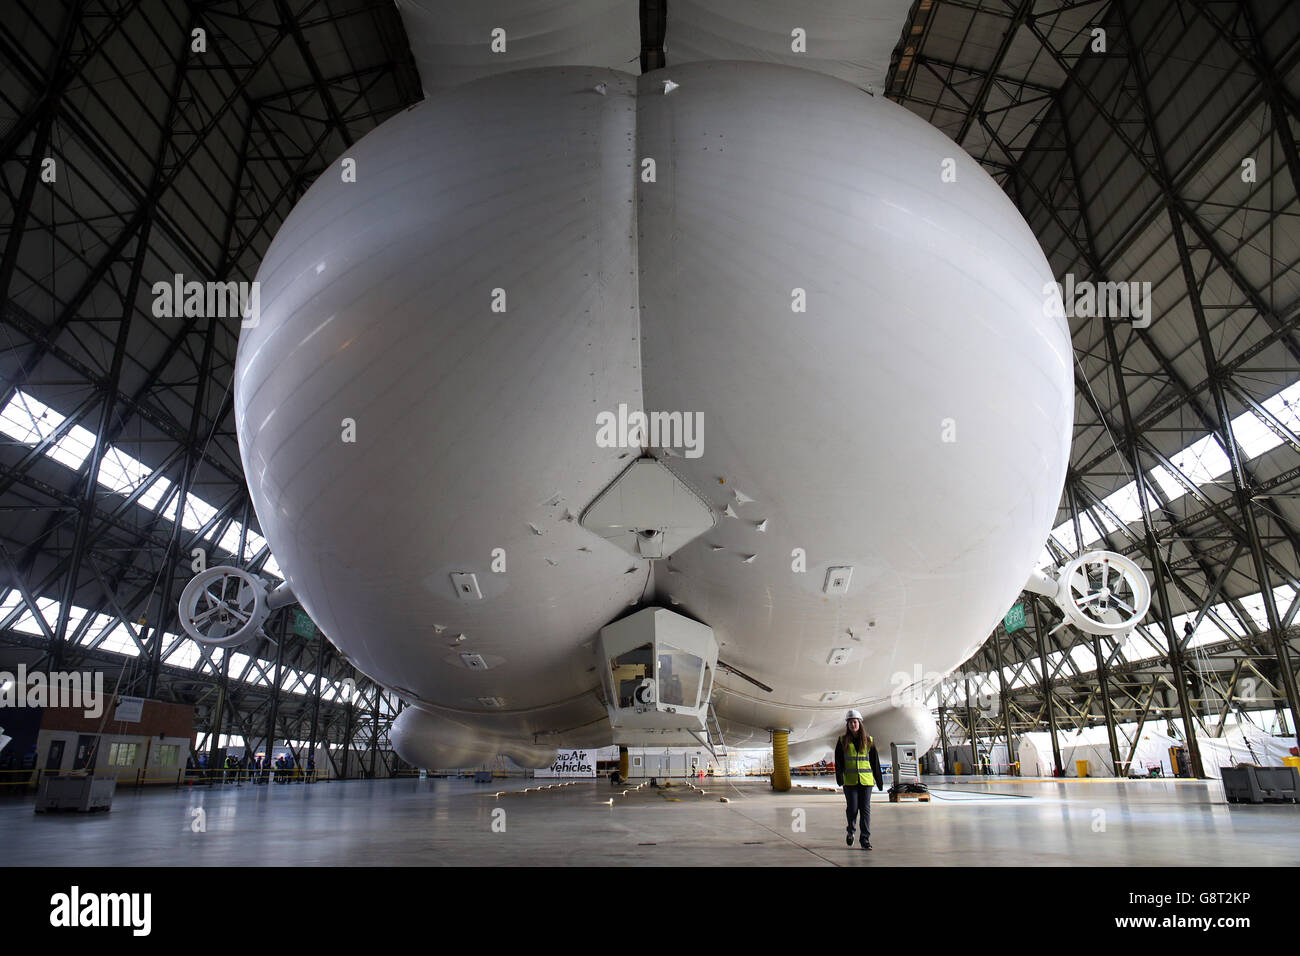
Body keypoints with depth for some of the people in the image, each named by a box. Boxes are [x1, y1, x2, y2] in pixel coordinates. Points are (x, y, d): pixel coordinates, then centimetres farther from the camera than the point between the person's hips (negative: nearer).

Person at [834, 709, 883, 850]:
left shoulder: (869, 740, 7)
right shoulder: (842, 741, 5)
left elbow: (875, 762, 11)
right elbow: (838, 761, 2)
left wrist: (879, 780, 11)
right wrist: (839, 776, -13)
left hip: (866, 780, 1)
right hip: (850, 780, -1)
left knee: (865, 809, -2)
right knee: (852, 808, -4)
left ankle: (865, 840, 4)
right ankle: (850, 831, 23)